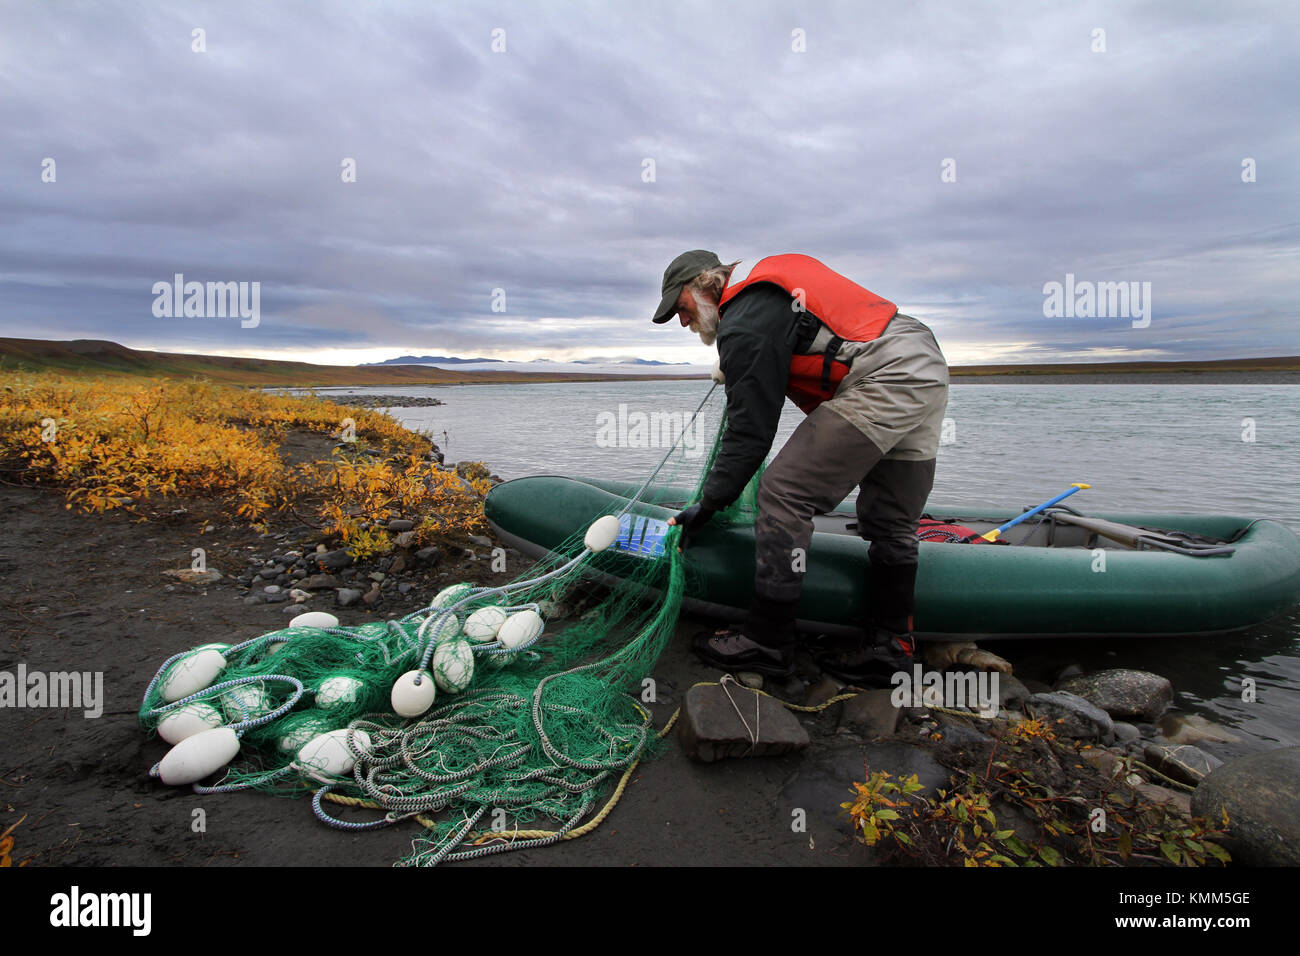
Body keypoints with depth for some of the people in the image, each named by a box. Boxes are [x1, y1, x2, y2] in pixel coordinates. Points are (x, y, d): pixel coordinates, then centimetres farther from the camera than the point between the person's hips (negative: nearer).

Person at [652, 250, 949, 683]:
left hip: (881, 381, -11)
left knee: (785, 493, -8)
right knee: (890, 522, 14)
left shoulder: (744, 326, -8)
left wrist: (708, 505, 1)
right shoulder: (773, 276, 21)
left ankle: (766, 639, -1)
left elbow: (750, 431, -9)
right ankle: (890, 642, 21)